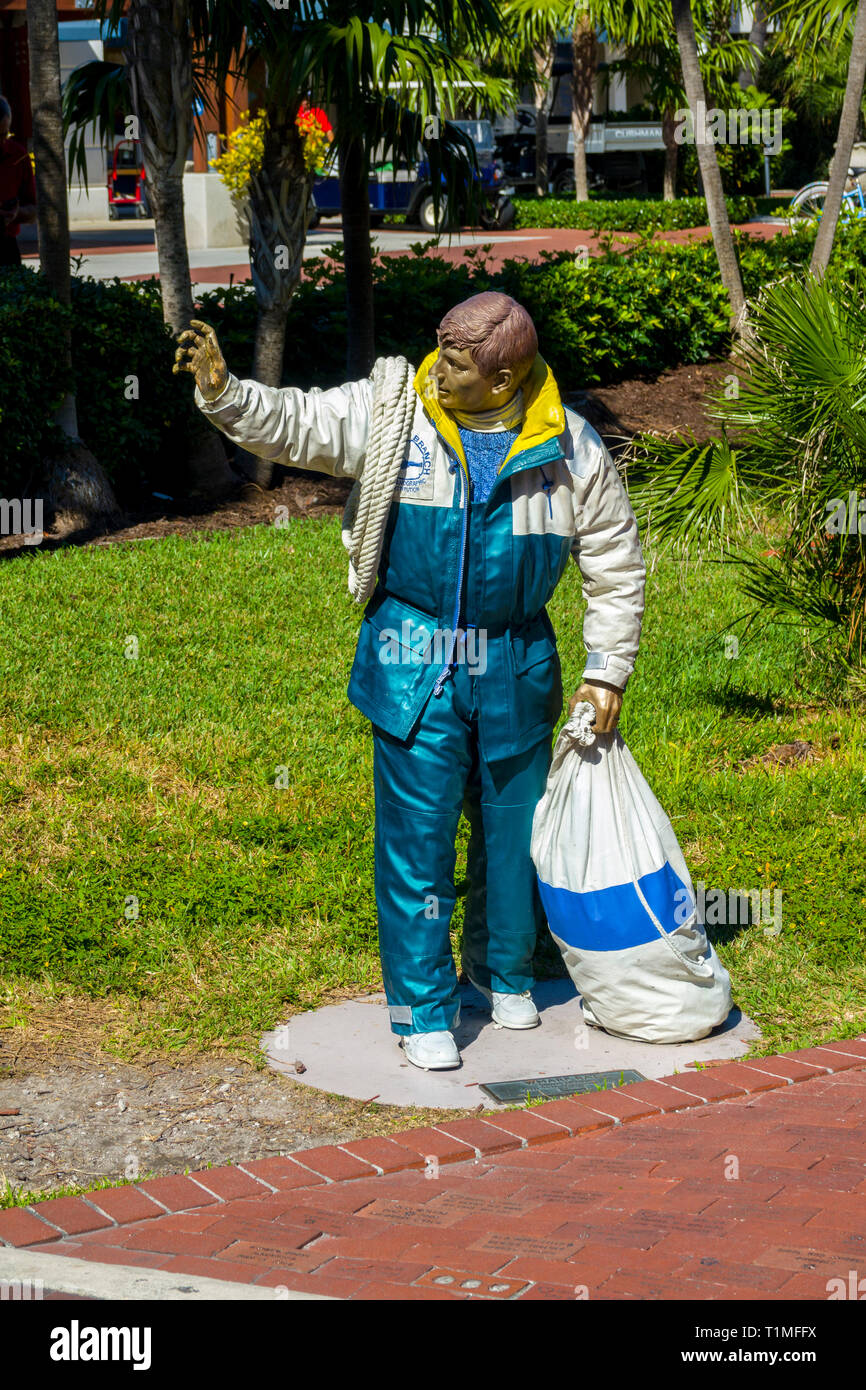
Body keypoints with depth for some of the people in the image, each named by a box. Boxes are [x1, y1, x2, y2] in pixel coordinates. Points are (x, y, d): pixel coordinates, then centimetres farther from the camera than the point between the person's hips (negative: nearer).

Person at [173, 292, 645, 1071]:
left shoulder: (569, 449, -4)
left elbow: (615, 567, 5)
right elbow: (295, 423, -5)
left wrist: (608, 671, 4)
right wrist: (222, 392, -23)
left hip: (516, 666, 1)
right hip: (414, 663, -1)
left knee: (514, 827, 14)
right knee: (417, 837, -1)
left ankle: (506, 971, 39)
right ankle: (424, 1008, 13)